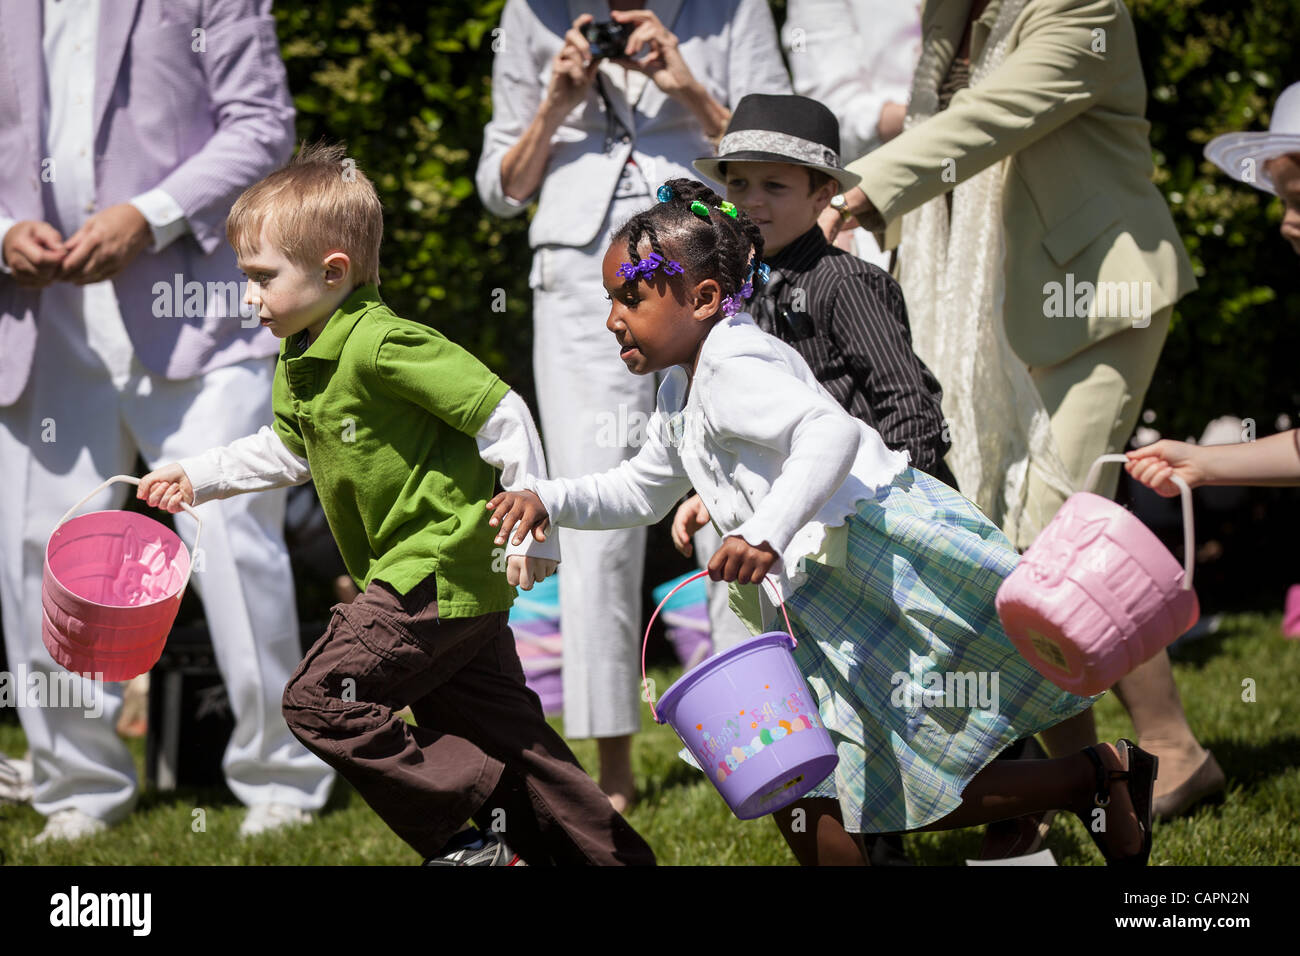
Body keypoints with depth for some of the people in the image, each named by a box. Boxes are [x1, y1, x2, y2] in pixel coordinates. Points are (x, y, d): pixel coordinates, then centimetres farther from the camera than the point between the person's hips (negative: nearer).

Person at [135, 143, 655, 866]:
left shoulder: (384, 345, -22)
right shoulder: (299, 360, 8)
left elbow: (503, 415, -21)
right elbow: (290, 450, 27)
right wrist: (201, 476, 20)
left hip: (437, 574, -10)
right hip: (457, 579, 10)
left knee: (319, 700, -10)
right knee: (495, 730, 13)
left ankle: (489, 834, -7)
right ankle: (611, 851, 20)